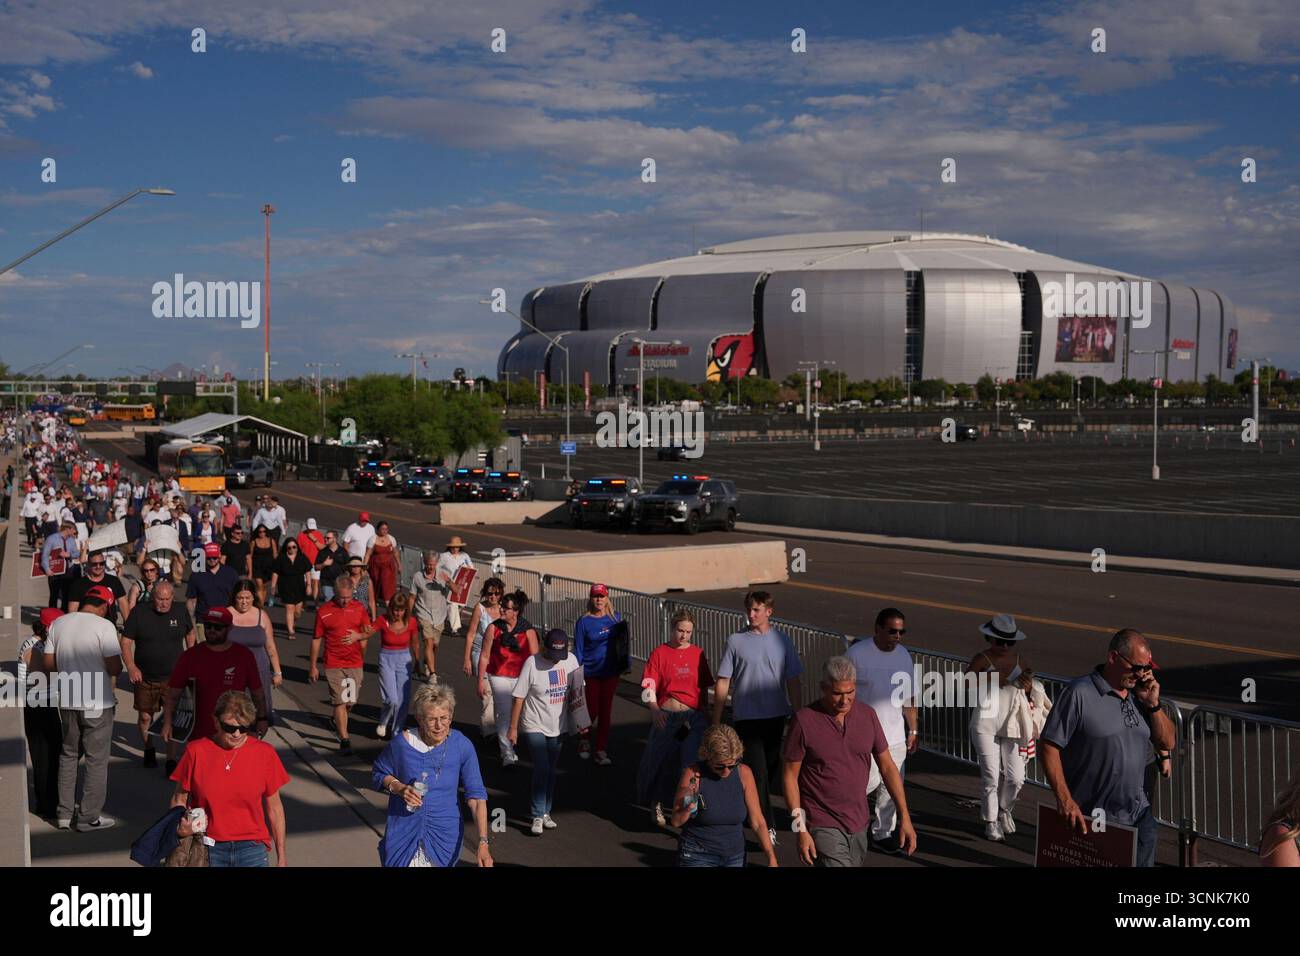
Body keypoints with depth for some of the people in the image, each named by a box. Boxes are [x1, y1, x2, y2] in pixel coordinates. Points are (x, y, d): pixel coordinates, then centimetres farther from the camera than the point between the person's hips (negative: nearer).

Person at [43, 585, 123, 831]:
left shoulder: (58, 624, 3)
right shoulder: (104, 626, -14)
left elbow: (49, 664, 5)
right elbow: (114, 668, -17)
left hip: (66, 701, 5)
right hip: (97, 703, -5)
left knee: (68, 755, 19)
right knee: (97, 759, 6)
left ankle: (64, 814, 23)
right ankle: (89, 817, 10)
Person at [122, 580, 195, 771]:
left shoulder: (181, 611, -1)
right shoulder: (139, 612, -7)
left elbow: (190, 634, 16)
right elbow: (126, 642, -4)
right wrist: (131, 667, -18)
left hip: (173, 677, 0)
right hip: (144, 677, 0)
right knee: (145, 716, 12)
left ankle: (172, 759, 2)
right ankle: (148, 750, 36)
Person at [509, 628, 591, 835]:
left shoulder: (571, 660, -4)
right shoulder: (533, 663, -17)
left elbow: (576, 692, 9)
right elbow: (518, 698, -10)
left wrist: (580, 722, 10)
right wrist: (513, 728, -8)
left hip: (558, 726, 4)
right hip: (535, 726, -4)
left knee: (551, 770, 12)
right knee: (542, 769, -12)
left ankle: (546, 812, 24)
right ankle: (538, 816, -2)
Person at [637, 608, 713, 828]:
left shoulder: (698, 653, 6)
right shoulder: (659, 653, -1)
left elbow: (704, 688, 13)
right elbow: (649, 686, -6)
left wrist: (706, 716, 13)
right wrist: (654, 709, -21)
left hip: (693, 717, 1)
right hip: (666, 717, -1)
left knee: (692, 762, -4)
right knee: (662, 761, 7)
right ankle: (657, 804, 28)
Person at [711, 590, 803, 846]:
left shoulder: (782, 640, 2)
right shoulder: (736, 641, -4)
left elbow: (792, 681, 7)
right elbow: (723, 683, -1)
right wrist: (716, 721, -3)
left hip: (776, 716, 3)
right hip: (747, 717, -3)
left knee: (770, 769, 14)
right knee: (758, 773, -8)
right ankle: (767, 827, -3)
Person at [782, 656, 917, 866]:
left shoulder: (867, 715, 0)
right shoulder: (804, 720, -13)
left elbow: (887, 767, 7)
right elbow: (790, 776, -8)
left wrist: (905, 817, 2)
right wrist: (801, 830, -11)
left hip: (859, 824, 5)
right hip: (823, 826, -5)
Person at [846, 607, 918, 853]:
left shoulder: (903, 655, 6)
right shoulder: (857, 654, -12)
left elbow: (909, 697, 15)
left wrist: (913, 730, 15)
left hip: (896, 736, 5)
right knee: (871, 781, -8)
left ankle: (883, 833, 21)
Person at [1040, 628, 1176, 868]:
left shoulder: (1139, 694, 7)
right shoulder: (1080, 693, -13)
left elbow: (1167, 742, 10)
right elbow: (1049, 747, -14)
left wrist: (1152, 704, -5)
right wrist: (1065, 800, -20)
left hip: (1138, 816, 6)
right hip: (1090, 819, -6)